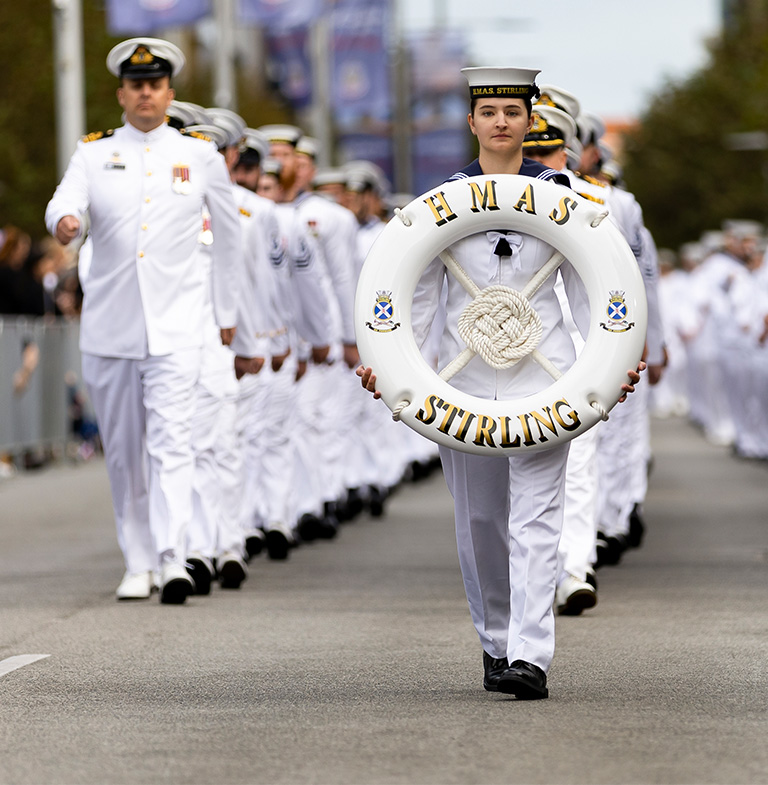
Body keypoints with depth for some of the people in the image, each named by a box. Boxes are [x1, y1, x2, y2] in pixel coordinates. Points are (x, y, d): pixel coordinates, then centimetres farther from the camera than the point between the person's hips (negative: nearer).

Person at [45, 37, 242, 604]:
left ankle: (173, 558, -23)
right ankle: (138, 564, 16)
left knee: (172, 442, -15)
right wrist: (63, 221, -36)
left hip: (175, 327, -2)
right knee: (123, 452, 7)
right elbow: (66, 202, -11)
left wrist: (228, 312, 18)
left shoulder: (201, 155, 7)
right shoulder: (93, 154, 7)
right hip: (110, 325, 2)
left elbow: (229, 233, 16)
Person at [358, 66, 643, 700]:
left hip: (542, 369, -2)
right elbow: (421, 294, 7)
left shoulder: (559, 192, 4)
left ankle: (531, 657, -17)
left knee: (536, 515, -11)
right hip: (465, 373, 2)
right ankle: (496, 642, 26)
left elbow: (585, 288, 7)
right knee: (479, 519, 9)